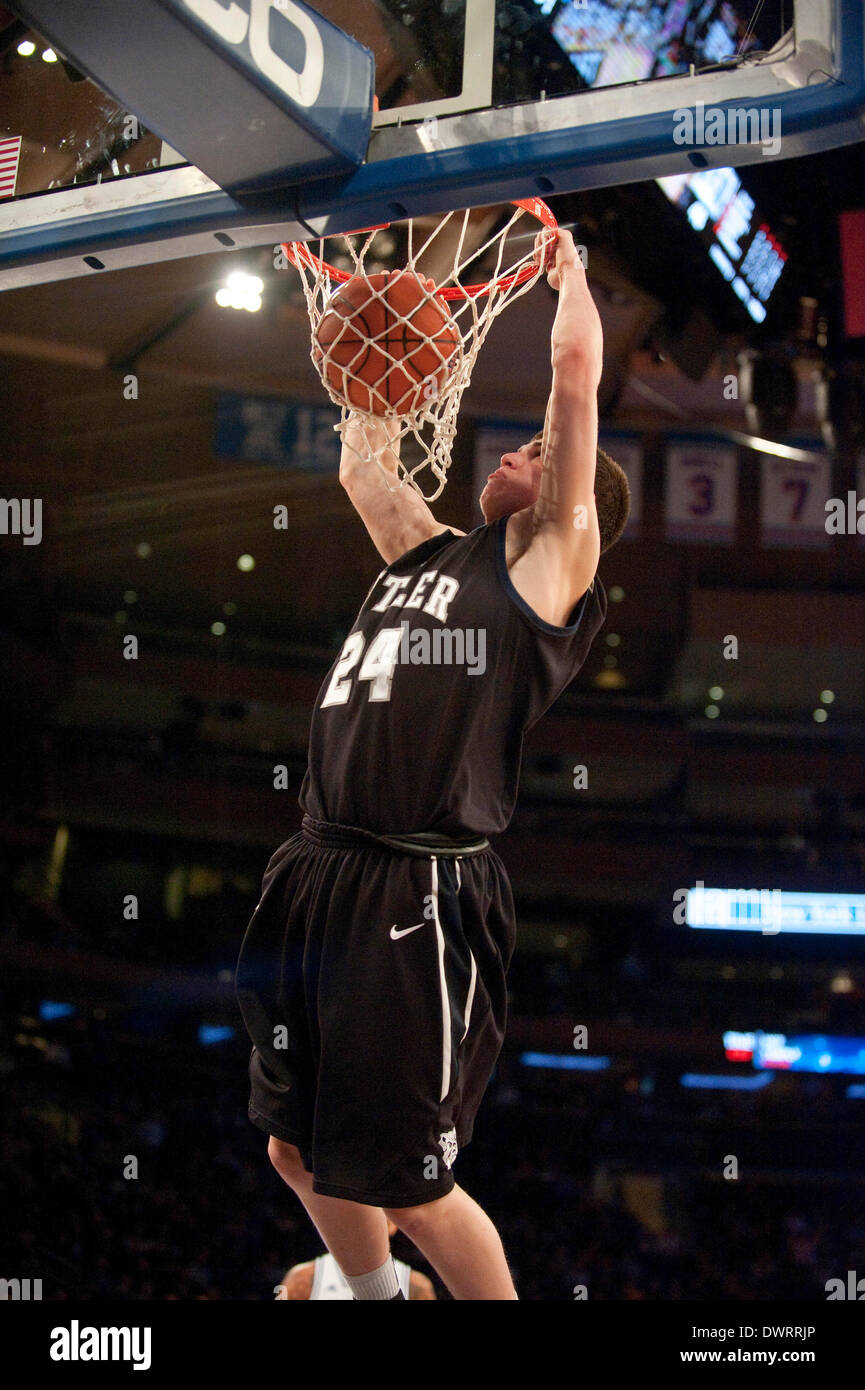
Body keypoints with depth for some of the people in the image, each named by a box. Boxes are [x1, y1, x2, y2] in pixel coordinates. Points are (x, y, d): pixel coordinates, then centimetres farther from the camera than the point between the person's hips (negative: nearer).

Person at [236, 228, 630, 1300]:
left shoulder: (549, 564, 2)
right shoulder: (429, 552, 20)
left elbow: (577, 366, 2)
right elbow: (359, 466, 37)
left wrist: (567, 268, 18)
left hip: (423, 897, -8)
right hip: (318, 876, 8)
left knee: (410, 1189, -2)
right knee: (298, 1151, 17)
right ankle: (375, 1301, 39)